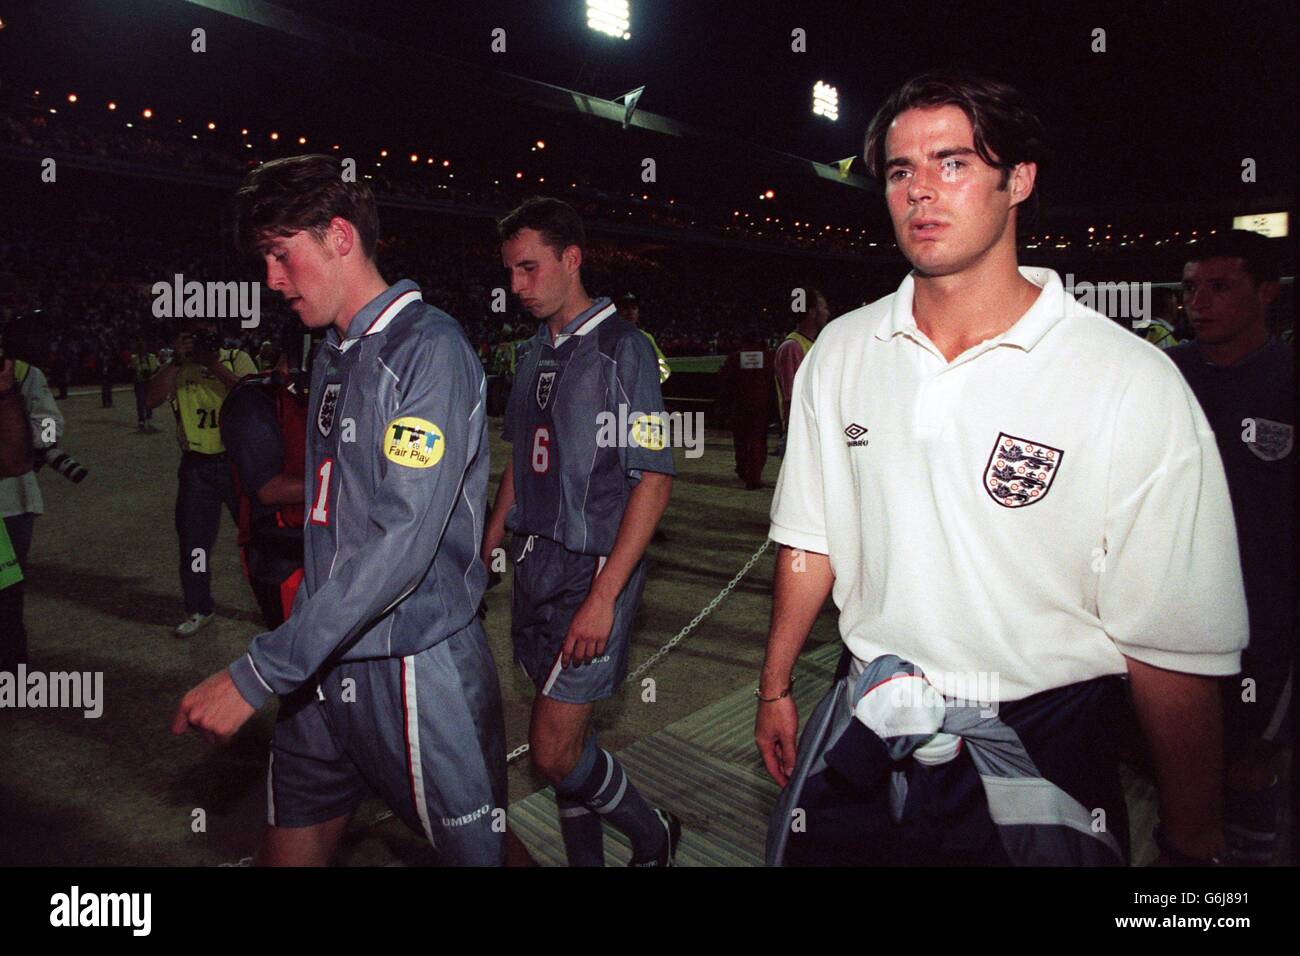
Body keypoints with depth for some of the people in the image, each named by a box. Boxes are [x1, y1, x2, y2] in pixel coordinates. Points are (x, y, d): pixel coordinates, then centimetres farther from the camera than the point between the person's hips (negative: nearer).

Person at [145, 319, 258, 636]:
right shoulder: (176, 367, 6)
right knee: (193, 541, 9)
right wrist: (178, 360, -15)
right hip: (196, 465, 2)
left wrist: (215, 364, -17)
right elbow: (152, 399, -10)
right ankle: (198, 610, 25)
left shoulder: (236, 359, 1)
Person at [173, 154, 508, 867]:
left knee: (476, 851, 8)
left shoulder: (428, 348, -15)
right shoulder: (332, 353, 13)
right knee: (289, 847, 16)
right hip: (323, 659, 8)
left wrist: (259, 671, -24)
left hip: (416, 665, -8)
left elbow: (406, 538, -24)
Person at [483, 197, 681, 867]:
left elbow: (653, 482, -15)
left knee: (553, 750, -6)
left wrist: (604, 596, -20)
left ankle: (653, 840, 20)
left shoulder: (622, 349, -10)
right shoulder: (535, 354, 12)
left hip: (594, 567, -7)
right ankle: (585, 858, 33)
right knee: (565, 733, 15)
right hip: (533, 561, 7)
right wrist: (485, 551, 15)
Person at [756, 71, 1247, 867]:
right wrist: (775, 687, 9)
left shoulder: (1135, 385, -16)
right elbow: (812, 538, 5)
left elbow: (1174, 647, -12)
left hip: (1040, 759, -3)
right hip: (864, 734, 4)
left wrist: (1192, 844, -7)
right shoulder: (840, 353, -2)